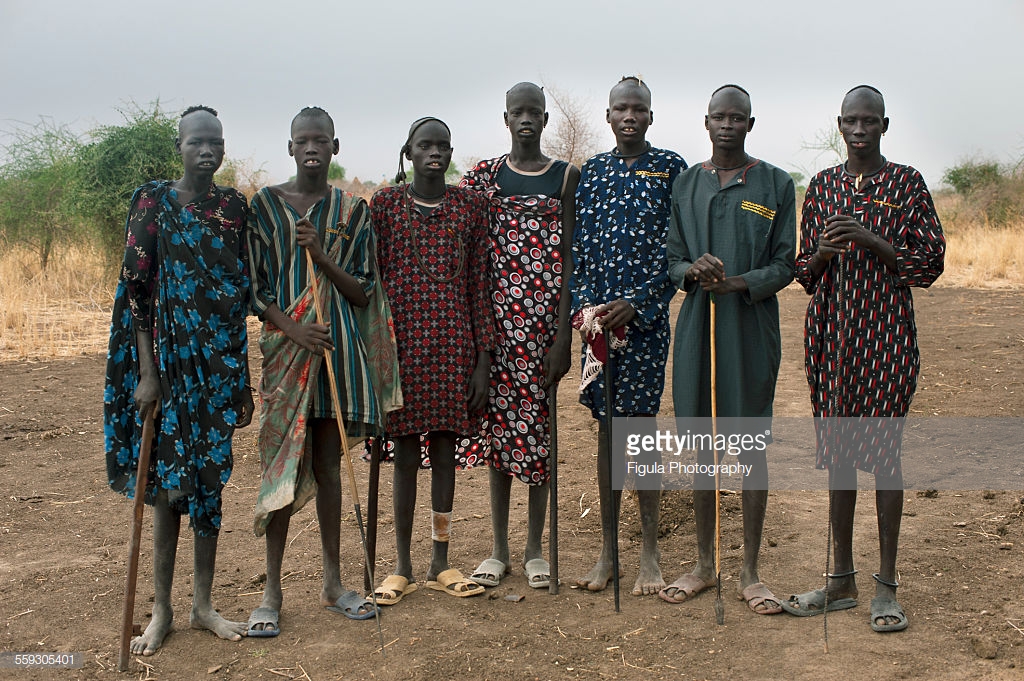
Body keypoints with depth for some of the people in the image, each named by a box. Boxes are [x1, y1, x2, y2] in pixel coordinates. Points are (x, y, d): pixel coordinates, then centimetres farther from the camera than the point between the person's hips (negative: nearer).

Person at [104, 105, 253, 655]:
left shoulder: (234, 207, 6)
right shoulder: (153, 202, -3)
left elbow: (243, 291, 9)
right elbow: (136, 289, -6)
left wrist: (243, 375, 6)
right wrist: (147, 373, -12)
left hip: (221, 361, 3)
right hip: (169, 358, -3)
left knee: (208, 479, 7)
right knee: (169, 481, 2)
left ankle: (202, 605, 18)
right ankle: (162, 609, 14)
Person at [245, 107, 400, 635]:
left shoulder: (352, 211, 6)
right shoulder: (266, 204, 1)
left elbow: (364, 293, 4)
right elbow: (254, 286, -1)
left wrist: (322, 255, -12)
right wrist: (293, 329, -16)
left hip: (339, 348, 2)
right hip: (285, 347, -2)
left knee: (329, 463, 9)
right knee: (283, 465, -1)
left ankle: (333, 584, 19)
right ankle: (272, 592, 10)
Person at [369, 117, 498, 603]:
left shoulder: (470, 206, 5)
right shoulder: (385, 204, 2)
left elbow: (479, 284, 4)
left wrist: (483, 357, 0)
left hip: (454, 345, 1)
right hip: (403, 343, -1)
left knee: (445, 452, 8)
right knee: (405, 455, 5)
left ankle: (440, 563, 20)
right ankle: (403, 567, 16)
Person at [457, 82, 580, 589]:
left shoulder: (565, 176, 4)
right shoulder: (486, 175, 7)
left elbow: (568, 257, -1)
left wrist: (563, 335, -8)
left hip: (545, 314, -1)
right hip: (497, 313, 1)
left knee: (538, 422, 2)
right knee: (499, 421, 6)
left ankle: (534, 550, 16)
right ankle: (499, 550, 17)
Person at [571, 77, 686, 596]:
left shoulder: (671, 169, 1)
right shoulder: (591, 172, 11)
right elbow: (578, 245, 8)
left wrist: (636, 303, -12)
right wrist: (584, 304, -4)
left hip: (644, 316, -3)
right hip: (597, 315, 3)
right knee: (606, 429, 7)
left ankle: (649, 553, 12)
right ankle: (606, 551, 17)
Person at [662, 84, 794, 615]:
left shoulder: (775, 185, 2)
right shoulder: (685, 184, 9)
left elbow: (784, 266, 0)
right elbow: (671, 260, 9)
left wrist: (740, 282, -18)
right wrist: (692, 271, -14)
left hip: (752, 331, -2)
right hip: (697, 330, 2)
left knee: (752, 449, 3)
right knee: (704, 447, 9)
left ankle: (750, 571, 15)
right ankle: (704, 564, 22)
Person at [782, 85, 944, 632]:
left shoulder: (907, 183, 2)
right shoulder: (821, 186, 11)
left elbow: (930, 263, -2)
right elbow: (803, 269, 12)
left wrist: (871, 240, -14)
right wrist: (823, 252, -10)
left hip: (886, 332, -3)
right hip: (830, 331, 3)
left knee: (885, 452, -2)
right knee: (837, 452, 8)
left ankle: (886, 586, 8)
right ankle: (842, 579, 18)